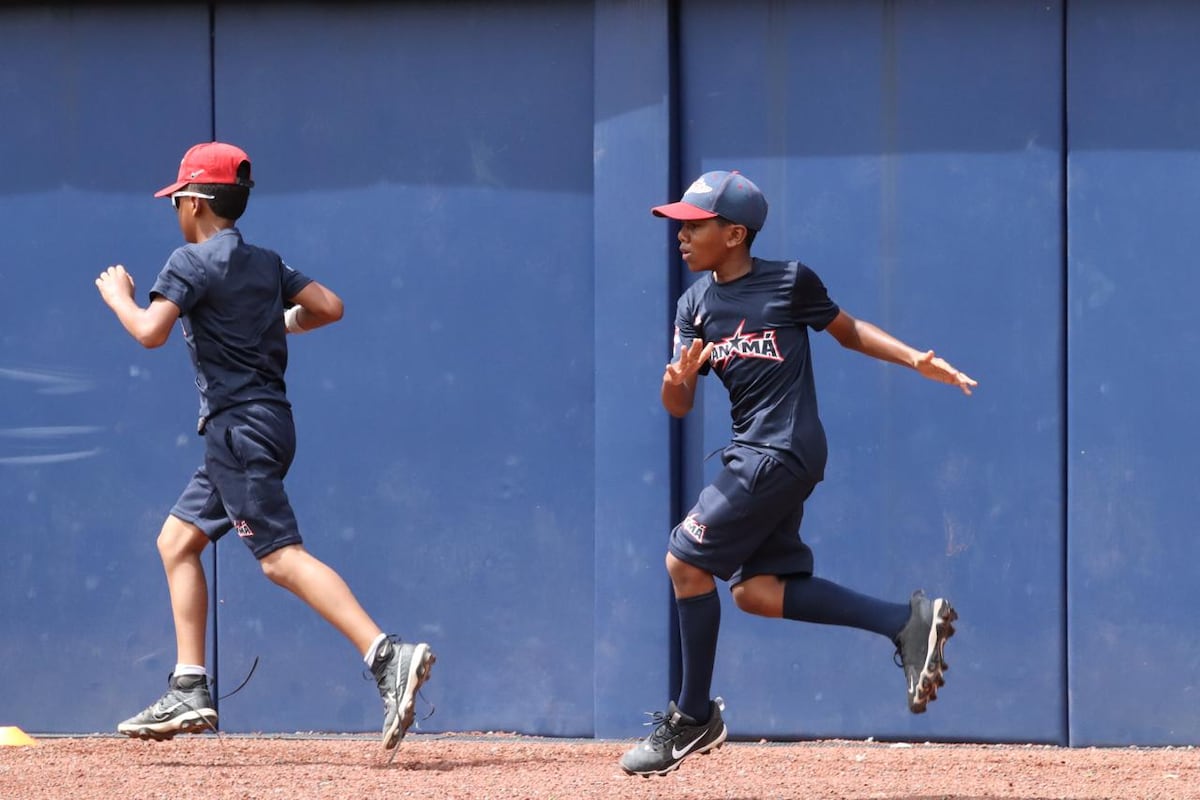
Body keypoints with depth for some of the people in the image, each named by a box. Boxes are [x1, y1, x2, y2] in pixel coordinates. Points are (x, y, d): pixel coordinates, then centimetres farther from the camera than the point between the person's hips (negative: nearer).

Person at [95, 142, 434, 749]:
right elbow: (329, 306, 10)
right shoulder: (266, 264, 14)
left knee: (280, 556, -17)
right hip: (267, 421, 10)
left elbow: (150, 332, -19)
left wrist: (117, 295, 0)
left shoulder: (194, 261, -10)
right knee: (177, 539, 16)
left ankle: (388, 657, -31)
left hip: (240, 423, -10)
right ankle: (188, 692, 13)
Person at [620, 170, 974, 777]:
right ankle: (907, 622, 5)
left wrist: (917, 360, -4)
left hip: (783, 450, -7)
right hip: (754, 454, 7)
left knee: (685, 560, -8)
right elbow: (678, 406, 4)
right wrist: (677, 379, -19)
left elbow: (847, 330, 7)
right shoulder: (695, 306, 9)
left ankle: (693, 716, 3)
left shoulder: (789, 282, -7)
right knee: (755, 590, 2)